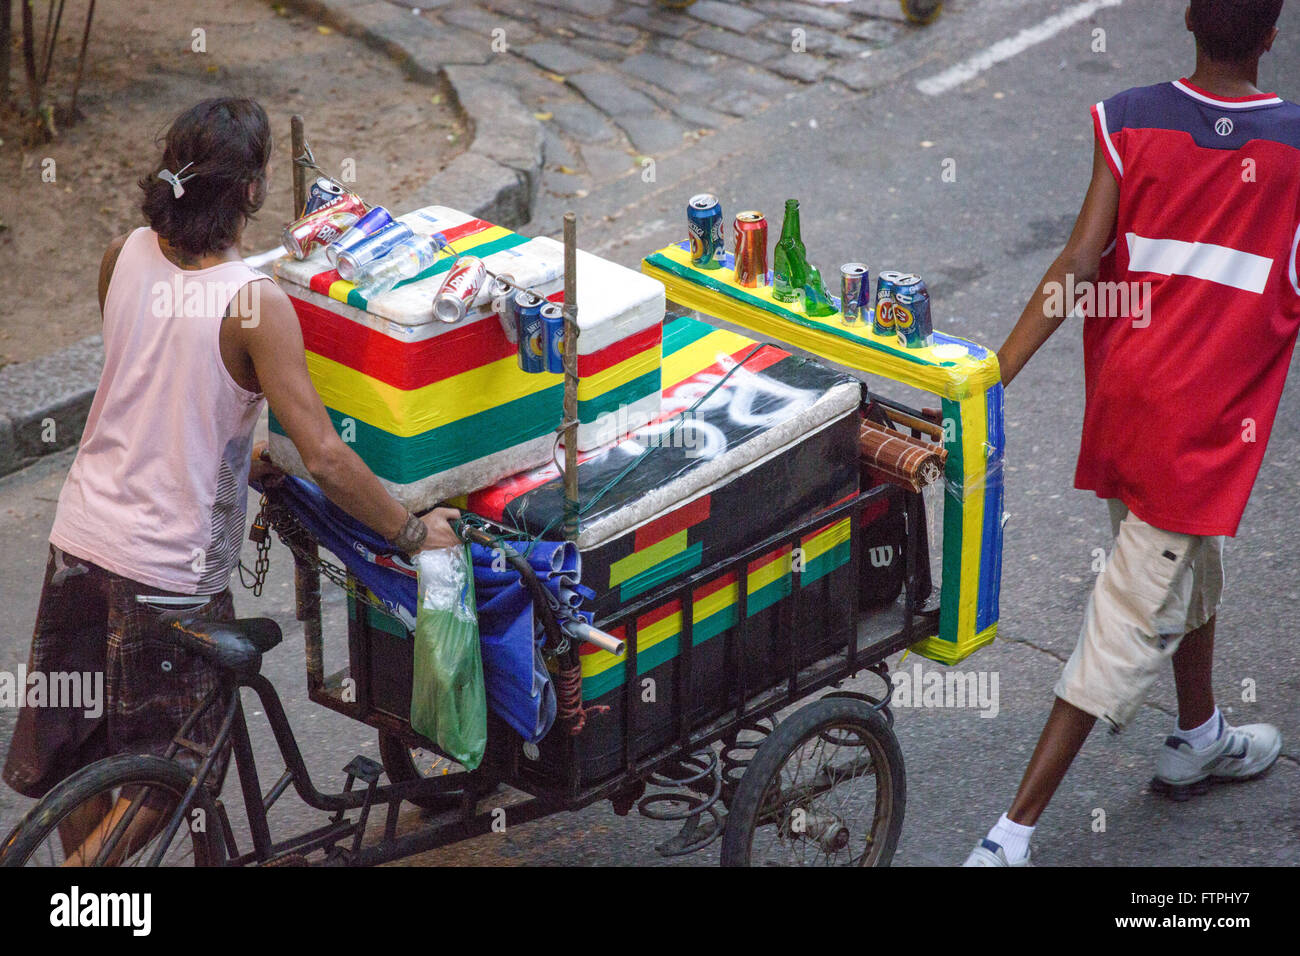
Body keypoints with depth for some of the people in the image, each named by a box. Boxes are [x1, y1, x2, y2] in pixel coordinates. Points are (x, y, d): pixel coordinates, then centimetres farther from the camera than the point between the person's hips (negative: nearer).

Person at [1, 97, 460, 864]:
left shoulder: (126, 256, -3)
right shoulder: (256, 304, -21)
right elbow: (325, 459, -21)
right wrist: (414, 531, -8)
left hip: (83, 535, 6)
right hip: (170, 567, -6)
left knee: (83, 739, 21)